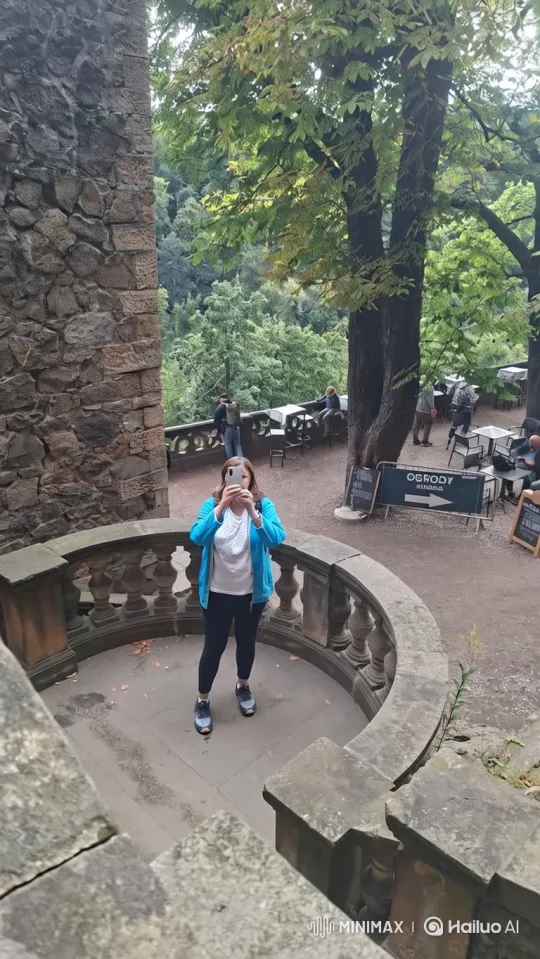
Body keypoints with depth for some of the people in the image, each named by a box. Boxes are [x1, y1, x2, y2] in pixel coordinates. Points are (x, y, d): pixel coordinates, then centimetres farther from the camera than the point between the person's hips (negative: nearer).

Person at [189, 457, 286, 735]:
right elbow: (197, 537, -27)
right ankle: (202, 701, 32)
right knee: (213, 647, 10)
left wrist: (252, 511, -41)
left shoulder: (263, 505, -12)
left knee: (246, 641, 21)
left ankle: (242, 687, 48)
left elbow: (275, 539, -27)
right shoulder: (212, 504, -12)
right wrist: (221, 507, -40)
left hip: (251, 592, 1)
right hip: (218, 593, -1)